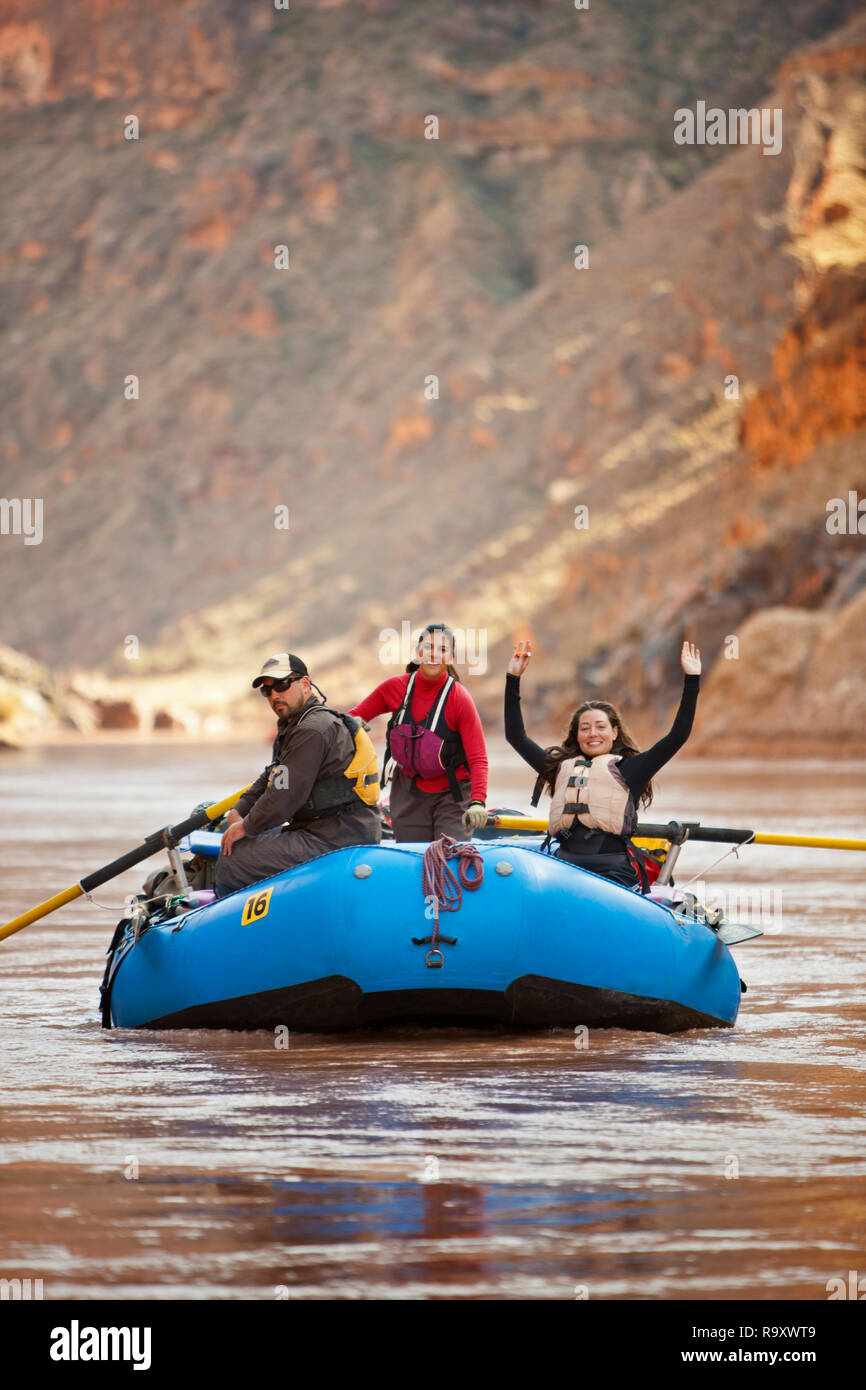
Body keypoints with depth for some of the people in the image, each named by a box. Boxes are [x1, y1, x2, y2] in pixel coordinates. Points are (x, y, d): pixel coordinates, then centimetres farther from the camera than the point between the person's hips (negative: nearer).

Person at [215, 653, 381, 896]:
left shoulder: (313, 730, -17)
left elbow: (286, 795, -21)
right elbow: (269, 780, 22)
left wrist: (246, 827, -9)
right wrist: (238, 813, 6)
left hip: (334, 839, -12)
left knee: (231, 860, -13)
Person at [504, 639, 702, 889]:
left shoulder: (628, 769, 15)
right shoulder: (560, 767, 25)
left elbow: (678, 736, 12)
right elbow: (516, 736, 31)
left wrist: (691, 681, 10)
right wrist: (513, 679, 29)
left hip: (613, 872, -3)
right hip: (565, 865, 3)